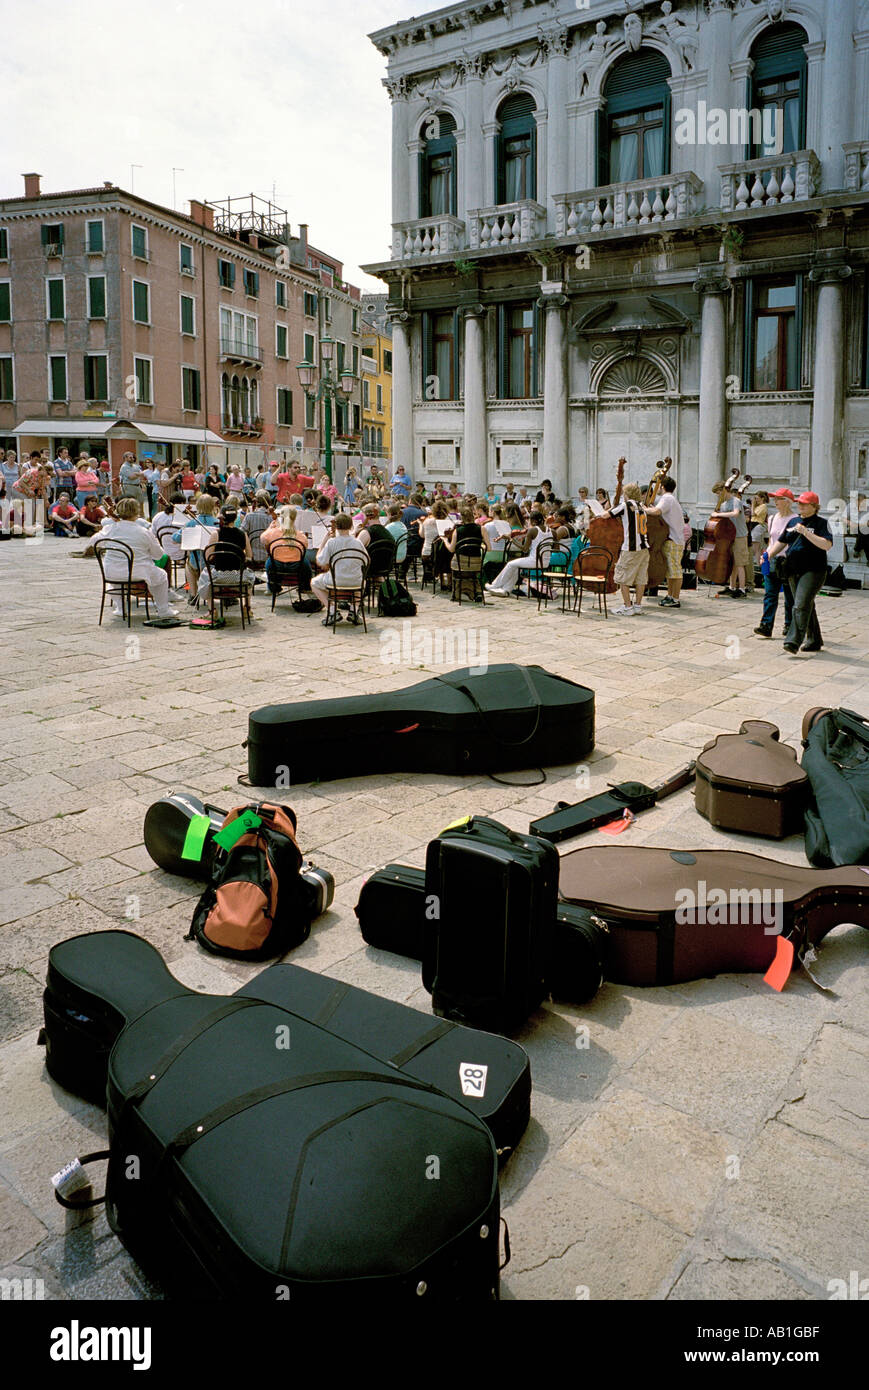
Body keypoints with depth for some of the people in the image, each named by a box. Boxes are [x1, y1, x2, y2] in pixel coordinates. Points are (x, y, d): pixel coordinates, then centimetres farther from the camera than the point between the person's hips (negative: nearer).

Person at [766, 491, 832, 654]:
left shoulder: (821, 523, -3)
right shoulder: (792, 521, 15)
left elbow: (827, 545, -16)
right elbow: (781, 542, 19)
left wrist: (805, 532, -21)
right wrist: (769, 555, 3)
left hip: (813, 570, -6)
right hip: (793, 570, 6)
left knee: (801, 605, -17)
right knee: (807, 605, 12)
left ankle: (793, 641, -23)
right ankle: (814, 641, 22)